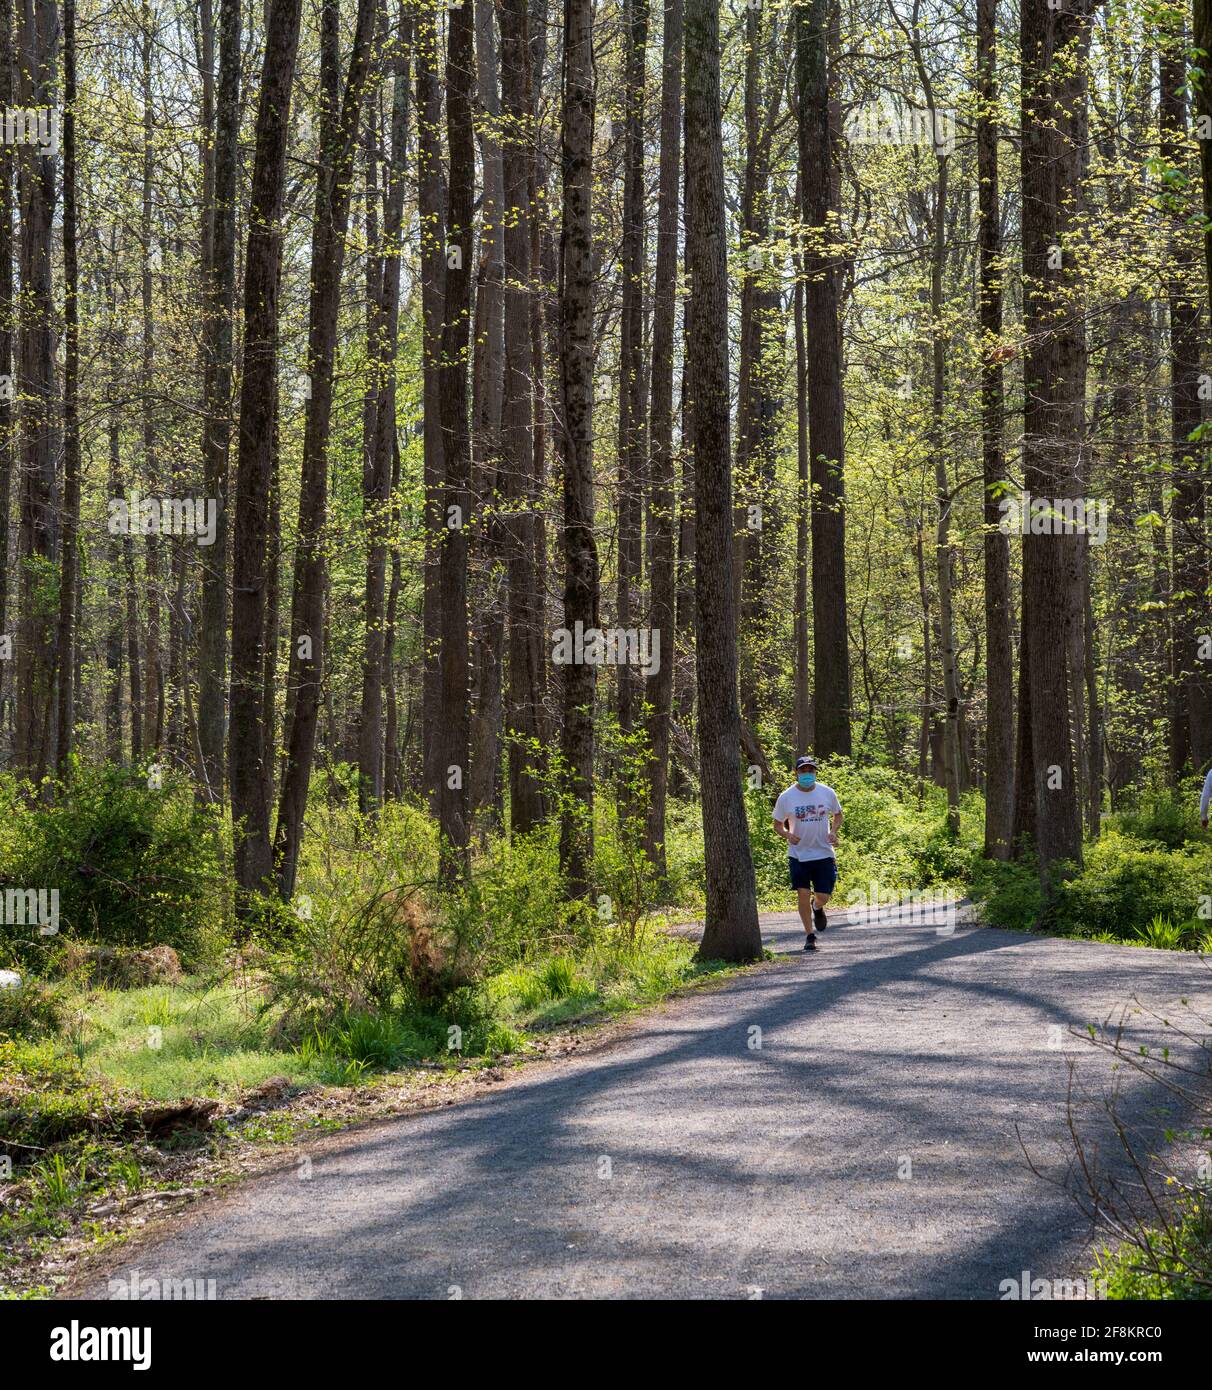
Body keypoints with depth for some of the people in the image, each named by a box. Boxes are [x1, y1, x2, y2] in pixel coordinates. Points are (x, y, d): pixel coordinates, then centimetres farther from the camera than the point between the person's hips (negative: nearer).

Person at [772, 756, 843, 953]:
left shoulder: (827, 793, -1)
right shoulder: (786, 797, -5)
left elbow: (837, 815, 15)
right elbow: (778, 824, 5)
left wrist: (833, 831, -6)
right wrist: (787, 835, -16)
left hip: (824, 853, 1)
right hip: (798, 854, -1)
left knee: (823, 896, 1)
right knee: (803, 894, -8)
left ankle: (817, 908, 39)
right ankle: (810, 935, 6)